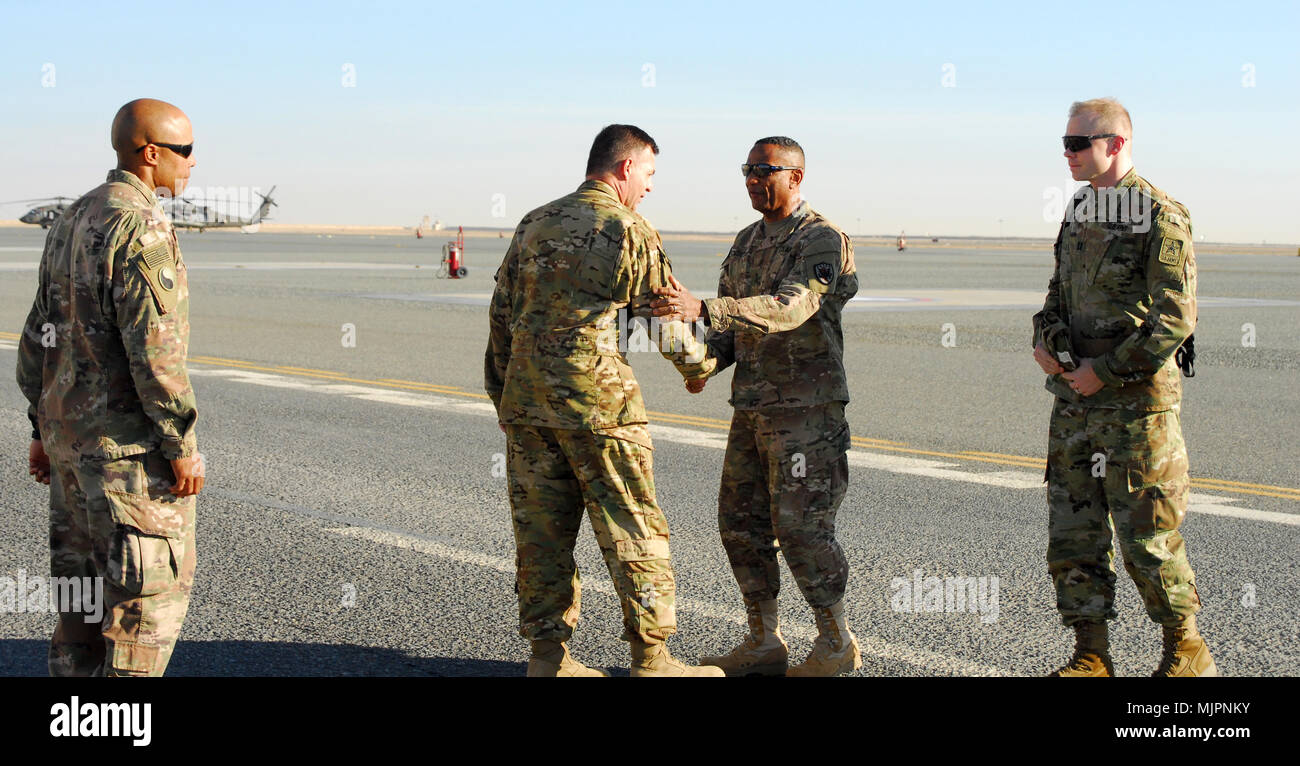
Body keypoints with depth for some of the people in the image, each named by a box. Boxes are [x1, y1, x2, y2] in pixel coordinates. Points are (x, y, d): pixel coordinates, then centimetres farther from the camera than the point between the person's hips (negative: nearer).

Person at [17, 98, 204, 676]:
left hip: (70, 434, 9)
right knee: (151, 591, -1)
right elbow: (154, 347, -22)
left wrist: (42, 430, 20)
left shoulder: (70, 222, 12)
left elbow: (39, 335, 16)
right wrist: (181, 445, -17)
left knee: (84, 586, 14)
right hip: (129, 443, -9)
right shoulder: (142, 228, -17)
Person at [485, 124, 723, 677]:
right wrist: (699, 367, 19)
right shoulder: (630, 232, -6)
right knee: (634, 533, 2)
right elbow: (669, 318, 0)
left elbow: (501, 315, 14)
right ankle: (651, 661, 5)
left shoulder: (534, 225, 12)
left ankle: (547, 657, 13)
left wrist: (503, 397, 21)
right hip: (599, 403, -6)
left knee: (540, 531, 9)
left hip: (526, 404, 6)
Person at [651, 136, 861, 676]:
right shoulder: (748, 241, 15)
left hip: (806, 408, -8)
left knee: (800, 526, -7)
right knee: (740, 523, 8)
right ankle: (765, 644, 18)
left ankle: (837, 644, 8)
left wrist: (701, 308, -40)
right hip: (752, 405, 8)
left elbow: (790, 307, -29)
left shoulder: (823, 241, -12)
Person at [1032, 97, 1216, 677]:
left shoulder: (1160, 219, -12)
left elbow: (1175, 320, -16)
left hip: (1137, 402, -7)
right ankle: (1091, 657, 16)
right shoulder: (1078, 214, 12)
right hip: (1074, 401, 8)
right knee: (1073, 532, 7)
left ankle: (1187, 651, 16)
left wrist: (1106, 370, -15)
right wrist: (1044, 340, 4)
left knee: (1147, 537, -1)